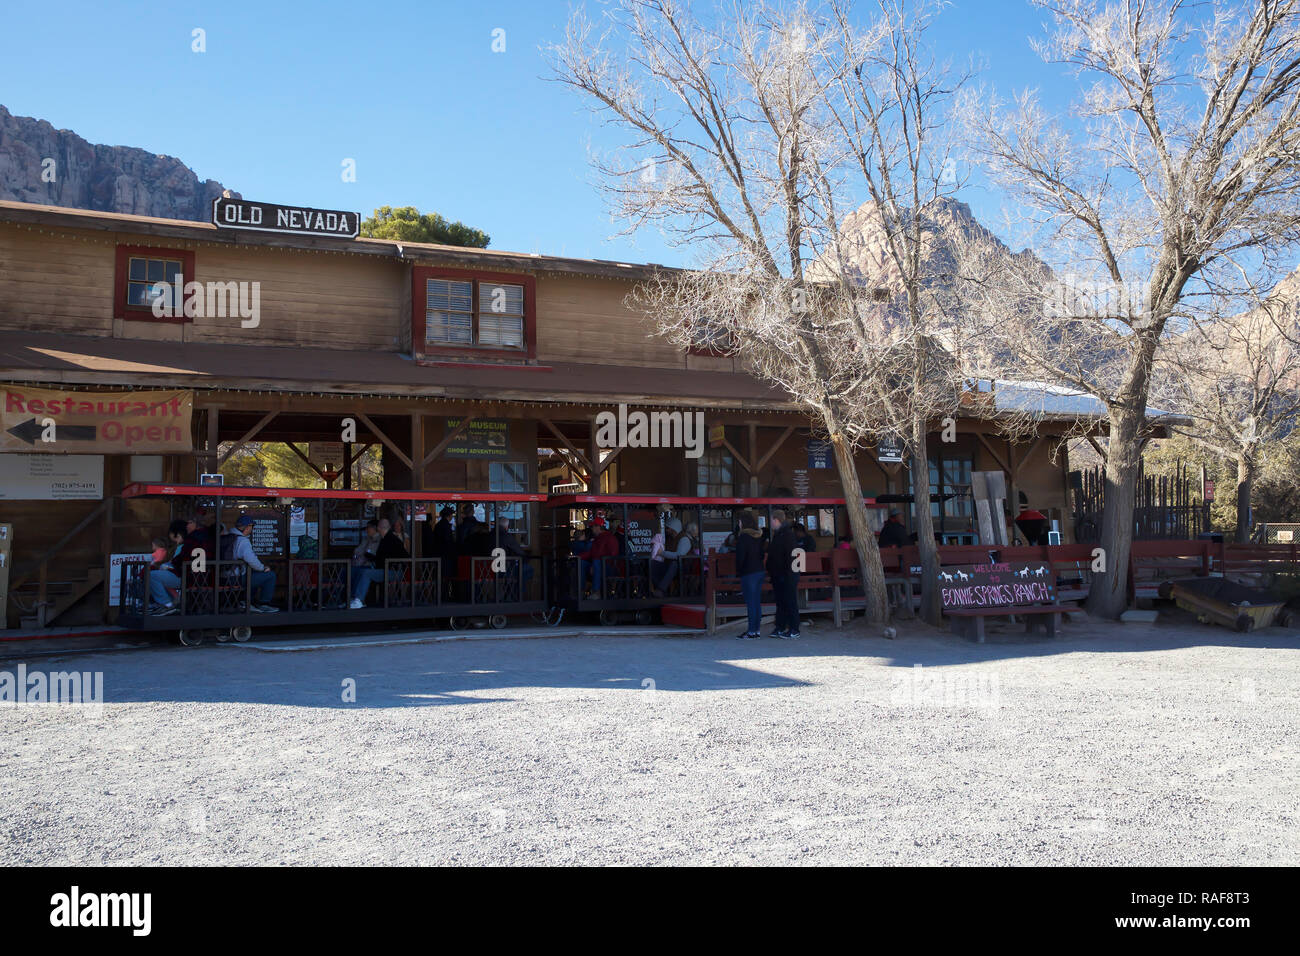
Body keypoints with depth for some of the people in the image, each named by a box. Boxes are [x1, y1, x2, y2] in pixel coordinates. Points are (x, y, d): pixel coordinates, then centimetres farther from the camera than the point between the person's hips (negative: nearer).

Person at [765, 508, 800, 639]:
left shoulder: (788, 534, -15)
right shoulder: (777, 534, 16)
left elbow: (791, 555, -21)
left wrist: (788, 573, -24)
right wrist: (770, 570, 19)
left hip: (788, 575, -10)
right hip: (778, 575, 10)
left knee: (790, 603, -5)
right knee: (780, 602, 14)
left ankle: (794, 631, -1)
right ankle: (780, 628, 22)